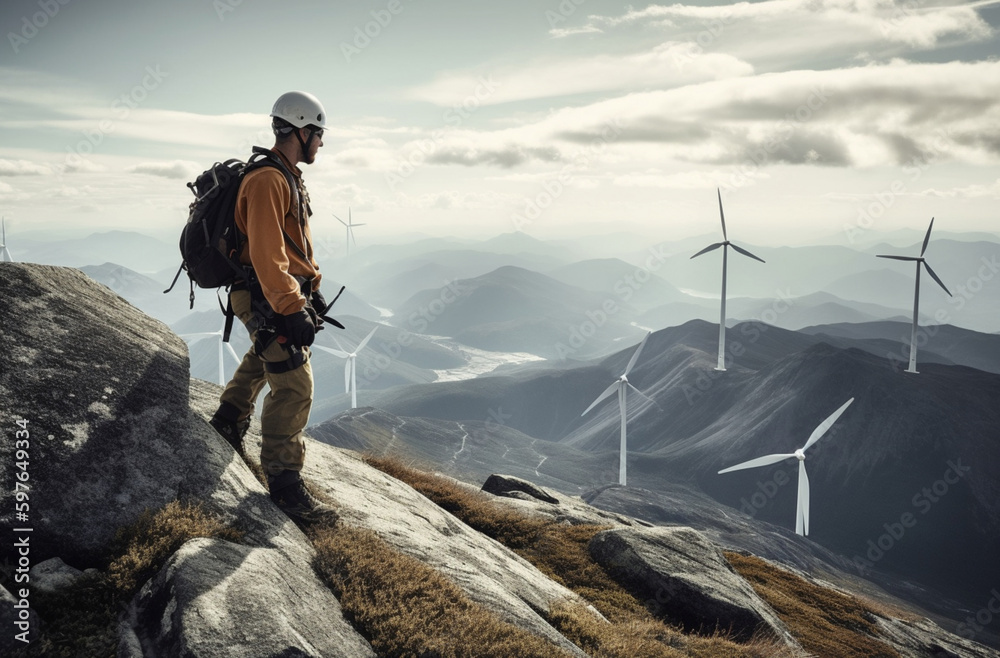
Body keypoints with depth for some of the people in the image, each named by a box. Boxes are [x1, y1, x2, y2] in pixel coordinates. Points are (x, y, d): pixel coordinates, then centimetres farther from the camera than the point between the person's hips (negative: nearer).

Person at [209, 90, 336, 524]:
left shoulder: (288, 178, 15)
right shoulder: (267, 180, -20)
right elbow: (267, 254, -28)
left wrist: (312, 290, 22)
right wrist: (292, 309, -31)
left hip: (283, 296, 11)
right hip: (267, 299, -11)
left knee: (262, 363, 31)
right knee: (294, 388, -12)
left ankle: (229, 425, 53)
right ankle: (285, 484, -6)